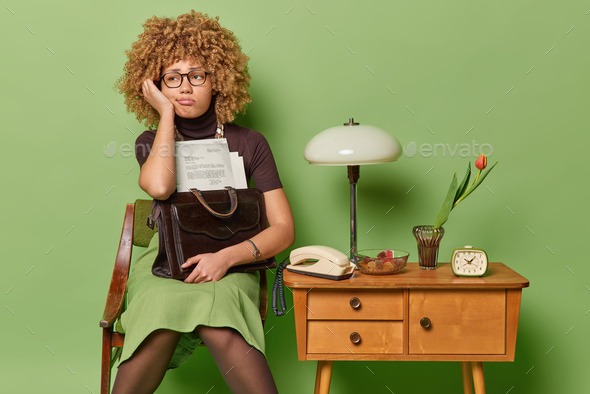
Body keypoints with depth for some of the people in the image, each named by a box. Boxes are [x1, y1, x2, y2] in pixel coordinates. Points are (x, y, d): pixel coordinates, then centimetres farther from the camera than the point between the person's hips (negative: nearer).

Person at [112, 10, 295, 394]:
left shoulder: (249, 143, 5)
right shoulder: (152, 141, 8)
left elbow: (284, 229, 0)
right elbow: (159, 186, -18)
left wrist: (226, 256, -16)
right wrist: (166, 113, -7)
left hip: (230, 266, -1)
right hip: (165, 263, 1)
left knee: (218, 324, -36)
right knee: (163, 319, -35)